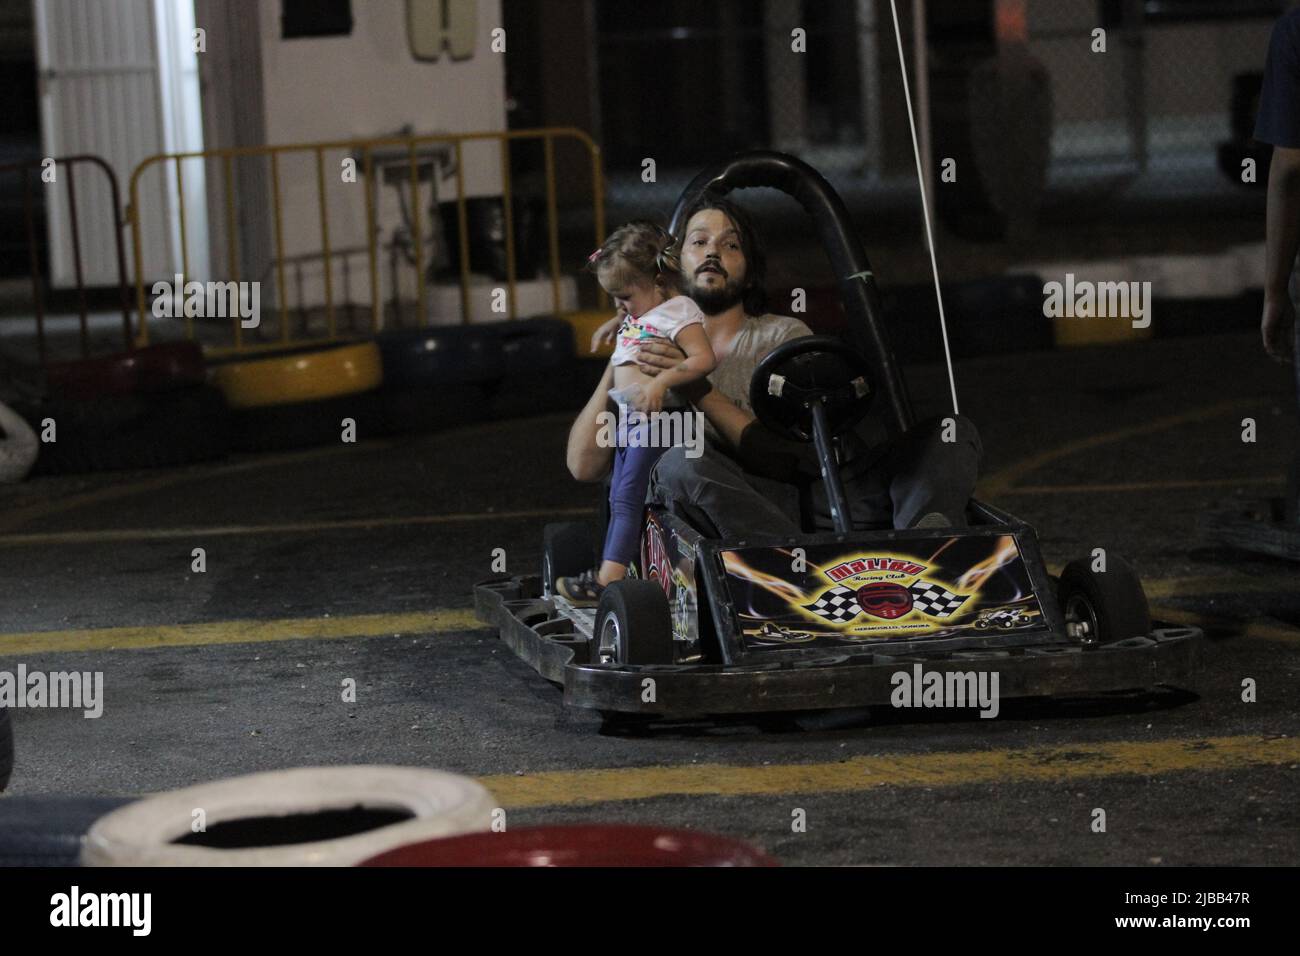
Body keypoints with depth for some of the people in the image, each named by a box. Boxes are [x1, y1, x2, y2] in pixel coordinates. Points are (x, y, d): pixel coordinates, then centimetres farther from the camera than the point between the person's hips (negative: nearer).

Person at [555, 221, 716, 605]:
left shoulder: (678, 312, -11)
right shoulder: (640, 312, 16)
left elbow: (703, 359, -23)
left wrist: (662, 381, -32)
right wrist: (614, 324, 24)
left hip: (654, 416, -10)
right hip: (628, 416, 10)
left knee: (628, 495, -14)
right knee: (619, 497, 11)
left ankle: (609, 579, -17)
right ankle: (609, 571, 15)